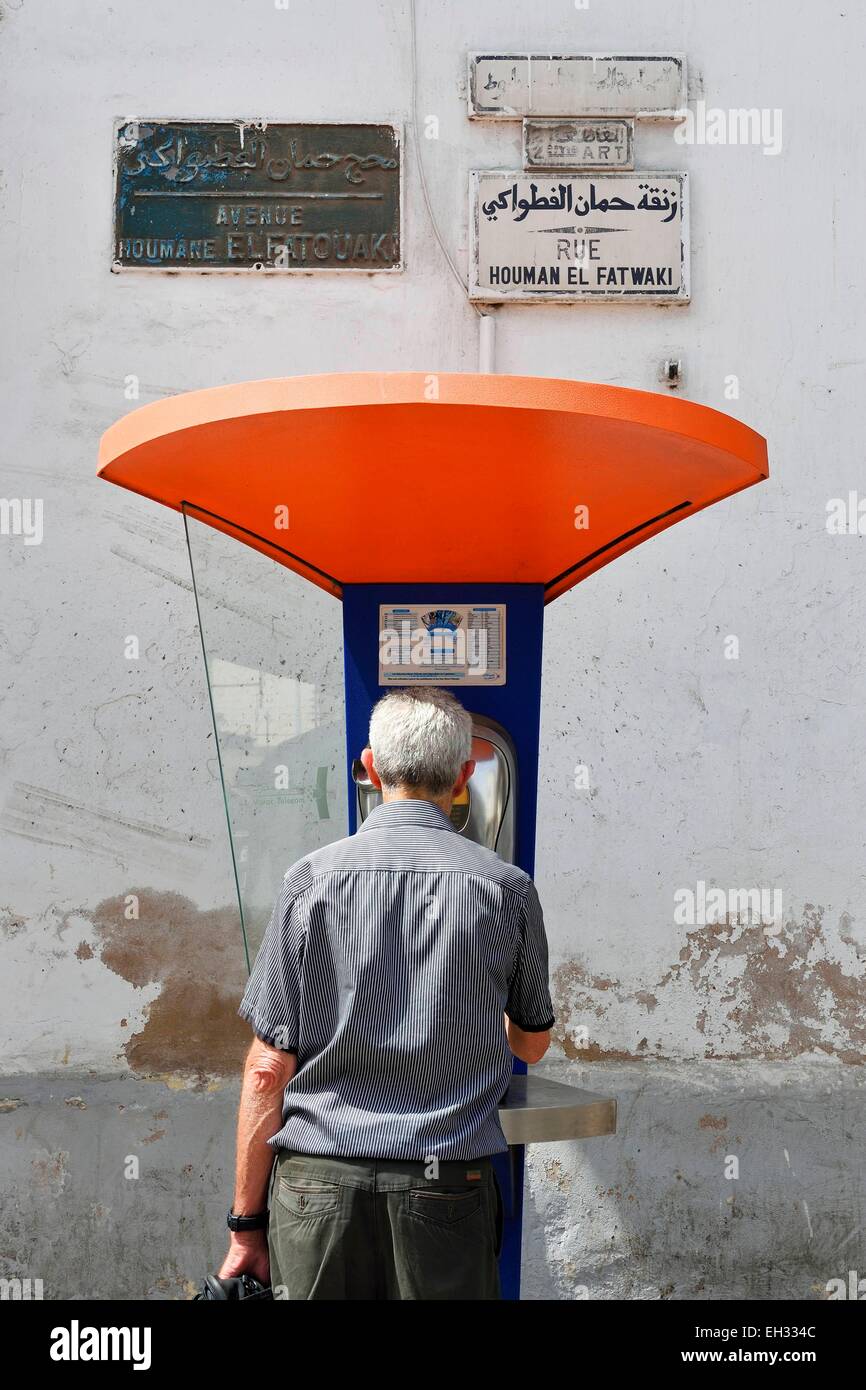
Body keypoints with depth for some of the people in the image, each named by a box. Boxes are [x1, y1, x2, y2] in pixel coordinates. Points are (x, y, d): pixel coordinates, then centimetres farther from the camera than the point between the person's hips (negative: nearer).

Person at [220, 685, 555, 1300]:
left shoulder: (315, 877, -4)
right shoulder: (507, 886, 0)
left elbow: (271, 1067, -4)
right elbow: (533, 1043, 15)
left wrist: (247, 1222, 3)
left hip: (318, 1183, 0)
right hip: (446, 1190, 1)